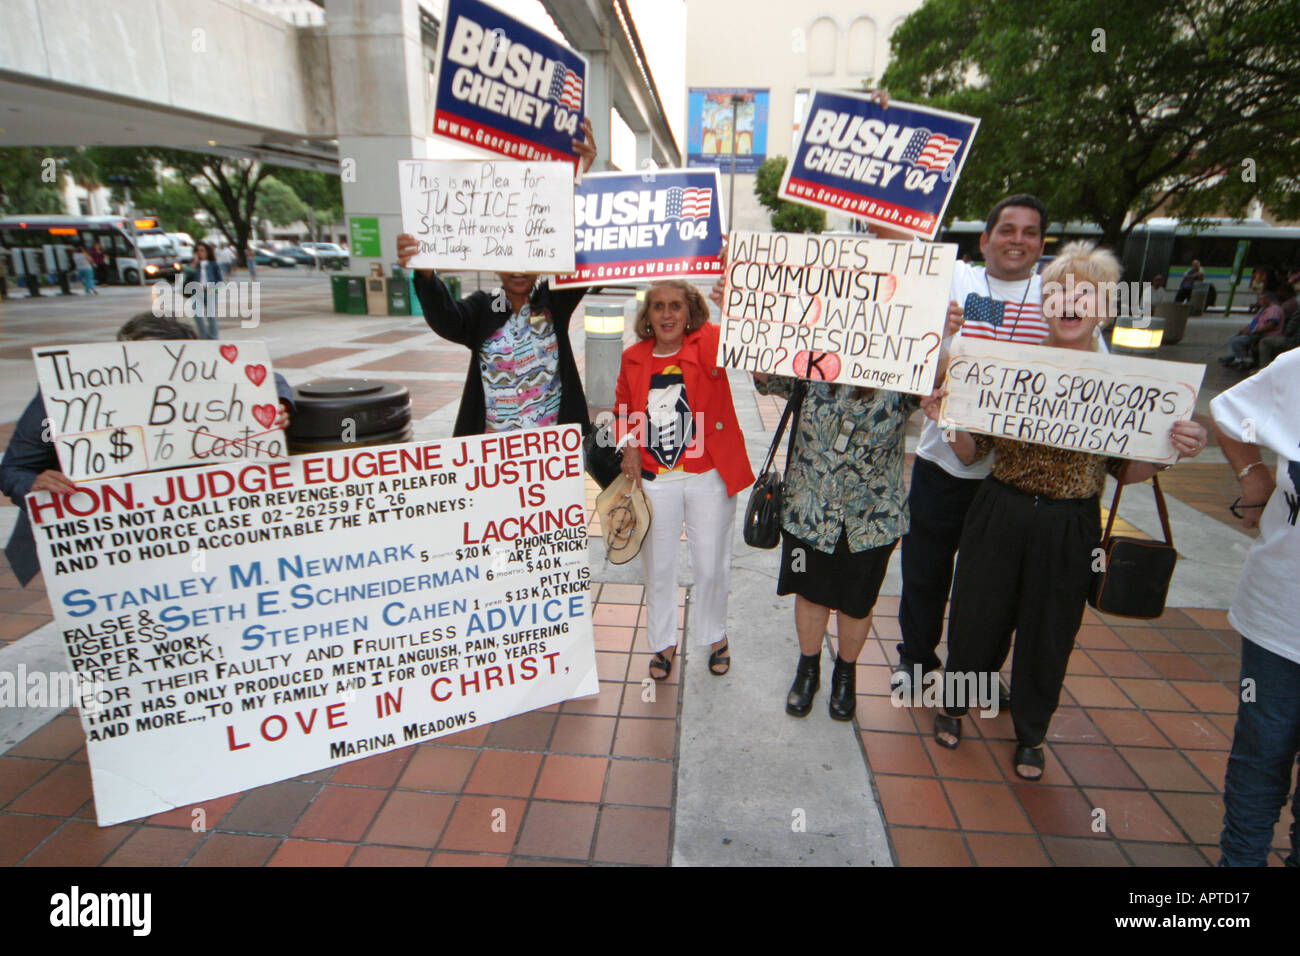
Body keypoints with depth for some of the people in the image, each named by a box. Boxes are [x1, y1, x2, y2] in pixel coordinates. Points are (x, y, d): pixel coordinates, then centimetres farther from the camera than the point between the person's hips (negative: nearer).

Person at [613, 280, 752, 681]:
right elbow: (623, 409, 15)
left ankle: (715, 636, 40)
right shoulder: (633, 358, 2)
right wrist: (628, 444, -2)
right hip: (653, 480, 3)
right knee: (657, 567, 15)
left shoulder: (710, 344, -8)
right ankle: (663, 643, 37)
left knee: (711, 566, 13)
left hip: (708, 477, -2)